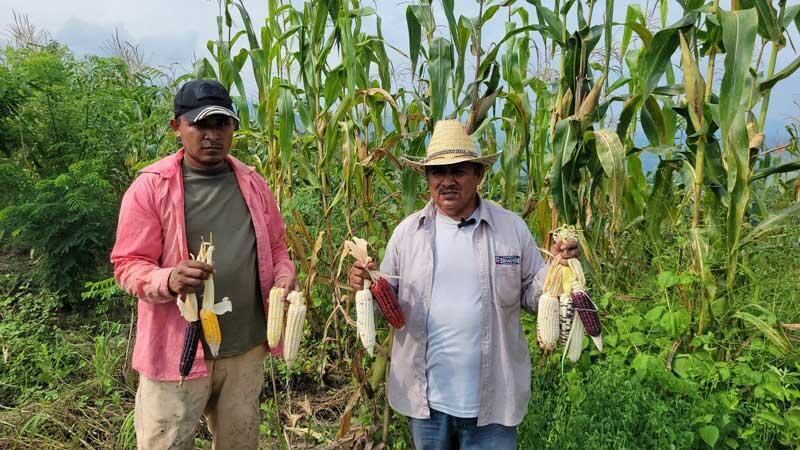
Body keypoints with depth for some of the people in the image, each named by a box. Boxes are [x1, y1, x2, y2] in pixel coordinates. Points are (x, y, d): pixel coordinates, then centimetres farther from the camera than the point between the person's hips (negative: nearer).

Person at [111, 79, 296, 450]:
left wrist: (284, 278, -7)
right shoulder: (150, 186, -9)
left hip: (247, 349, 5)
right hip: (177, 351, -4)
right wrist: (168, 280, -29)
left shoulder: (252, 183, 6)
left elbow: (275, 247, 15)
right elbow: (128, 265, -8)